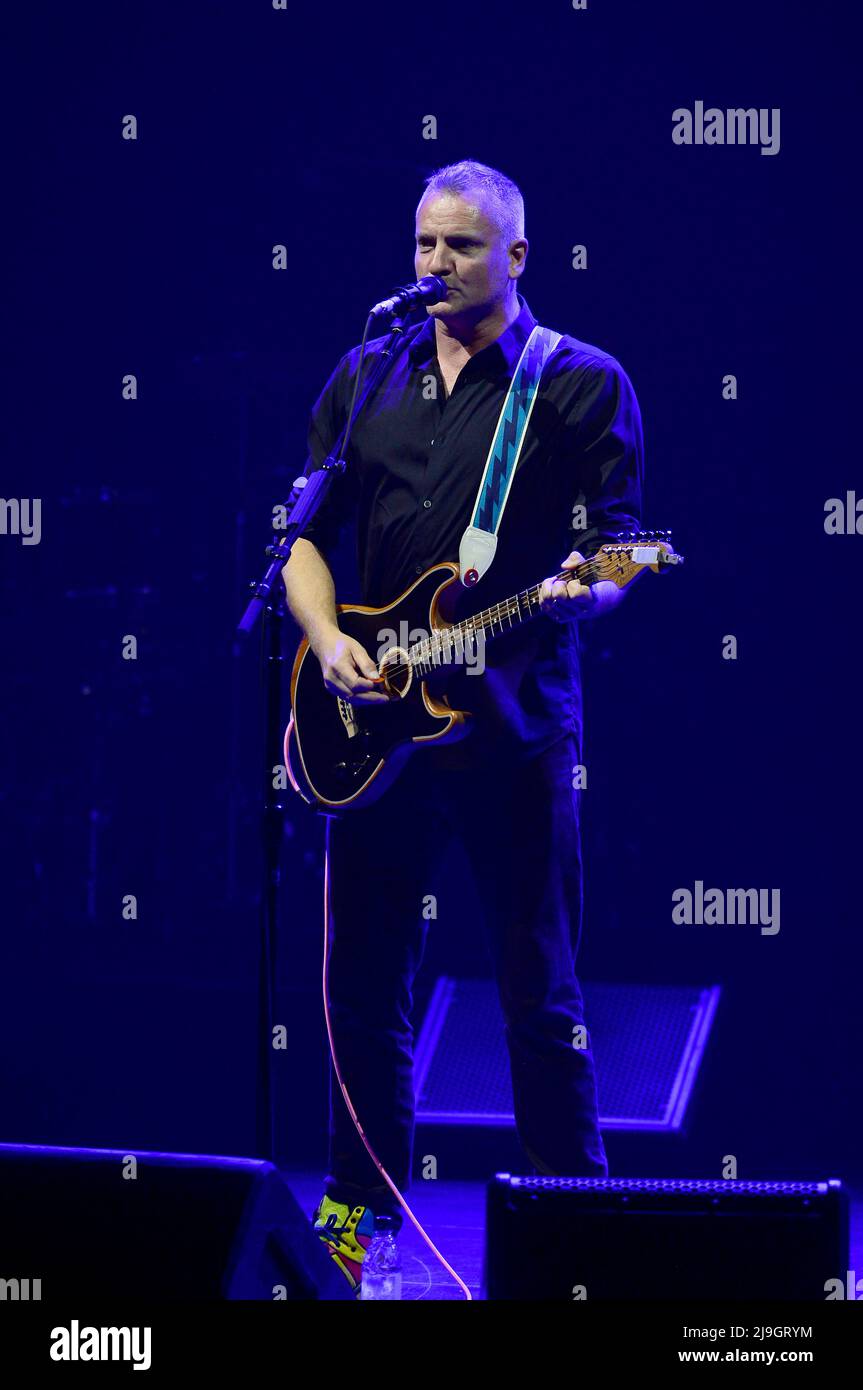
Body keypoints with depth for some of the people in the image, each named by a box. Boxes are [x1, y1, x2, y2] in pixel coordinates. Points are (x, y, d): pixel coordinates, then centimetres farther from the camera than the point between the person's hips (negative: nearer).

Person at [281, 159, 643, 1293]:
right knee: (364, 978, 8)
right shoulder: (366, 380, 14)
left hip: (516, 721, -4)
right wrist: (328, 640, -3)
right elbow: (308, 536, 14)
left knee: (541, 993, -2)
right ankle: (359, 1205, 20)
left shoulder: (583, 384, 2)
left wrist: (575, 591, -25)